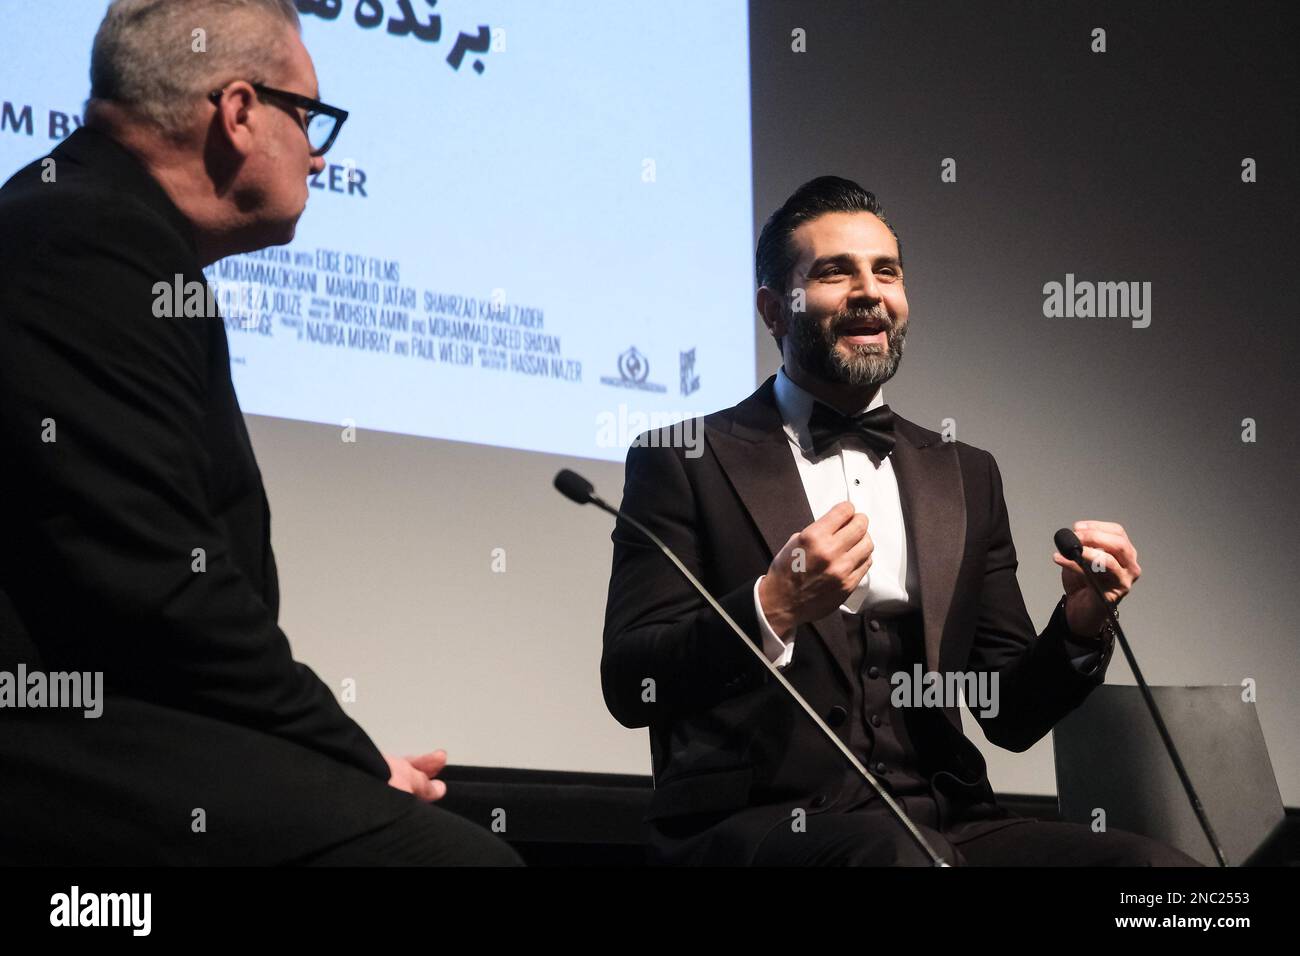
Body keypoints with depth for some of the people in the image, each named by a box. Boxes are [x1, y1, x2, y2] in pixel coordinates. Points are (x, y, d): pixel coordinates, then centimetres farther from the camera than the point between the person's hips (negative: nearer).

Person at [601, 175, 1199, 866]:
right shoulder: (684, 463, 8)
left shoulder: (966, 477, 22)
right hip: (756, 827, -4)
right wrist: (773, 608, -17)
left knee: (1158, 864, -22)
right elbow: (629, 688, -2)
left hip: (945, 822, 4)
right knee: (898, 854, -38)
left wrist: (1079, 624, -1)